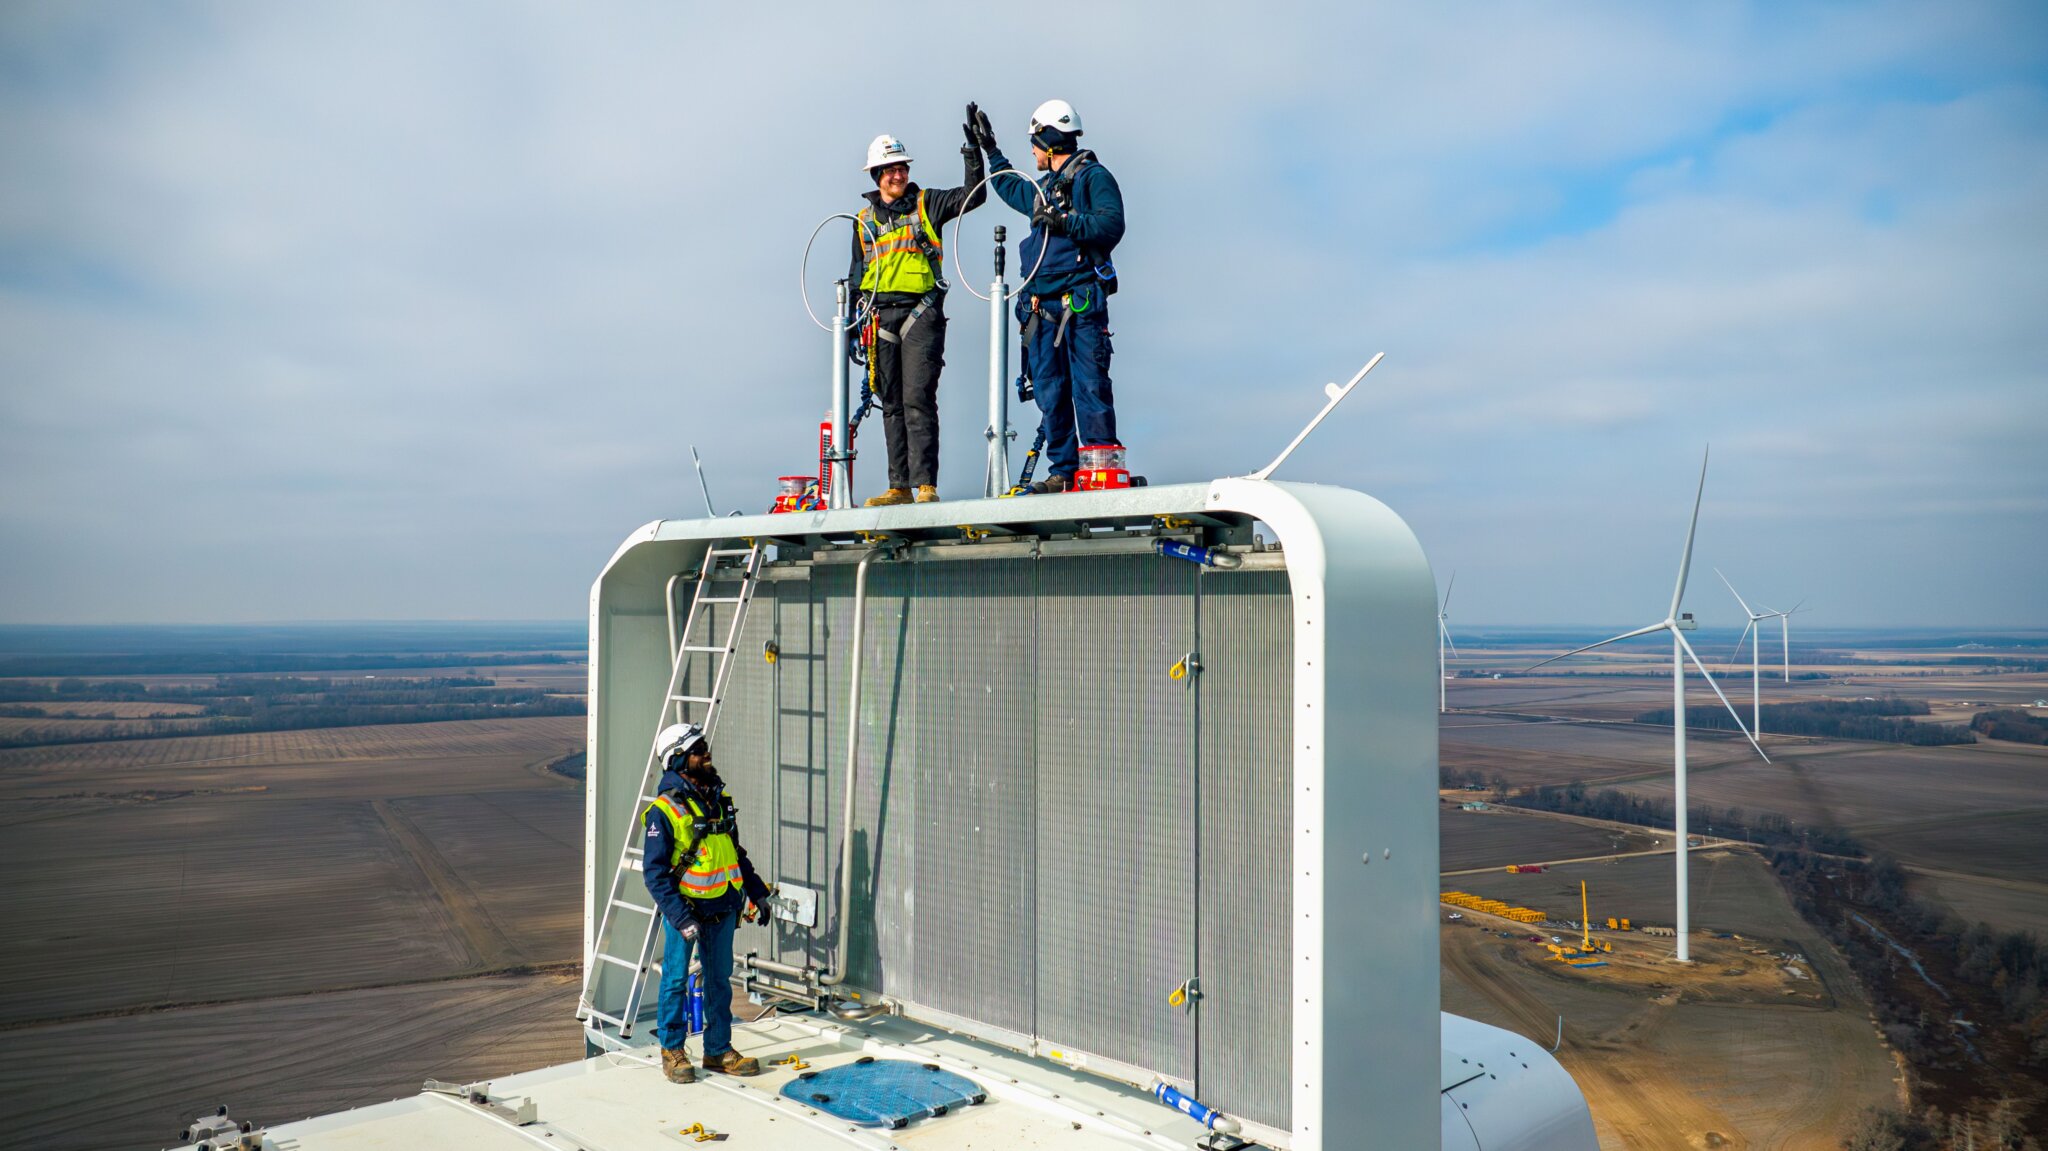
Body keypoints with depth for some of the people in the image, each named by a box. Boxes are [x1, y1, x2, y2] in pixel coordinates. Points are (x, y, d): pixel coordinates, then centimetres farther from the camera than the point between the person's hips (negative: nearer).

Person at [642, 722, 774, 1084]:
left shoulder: (720, 799, 8)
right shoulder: (665, 809, -13)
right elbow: (654, 872, -15)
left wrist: (757, 892, 16)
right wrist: (680, 917, -21)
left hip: (723, 909, 6)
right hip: (684, 908, -6)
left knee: (720, 980, 12)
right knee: (676, 980, 7)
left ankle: (719, 1050, 24)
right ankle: (672, 1051, 23)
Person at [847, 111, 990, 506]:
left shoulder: (927, 204, 8)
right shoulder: (864, 220, 18)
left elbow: (972, 196, -3)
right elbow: (857, 274, 21)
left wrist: (973, 153, -12)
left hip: (921, 313, -4)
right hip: (880, 317, 4)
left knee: (918, 399, -13)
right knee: (892, 405, 5)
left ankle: (926, 485, -15)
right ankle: (899, 487, 10)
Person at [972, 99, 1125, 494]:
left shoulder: (1094, 176, 2)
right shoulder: (1043, 188, 25)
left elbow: (1112, 224, -14)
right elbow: (1010, 188, 48)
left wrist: (1065, 222, -20)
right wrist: (989, 150, 52)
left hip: (1081, 299, -8)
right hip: (1043, 304, 8)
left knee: (1088, 385, -12)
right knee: (1049, 390, 3)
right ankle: (1063, 472, 6)